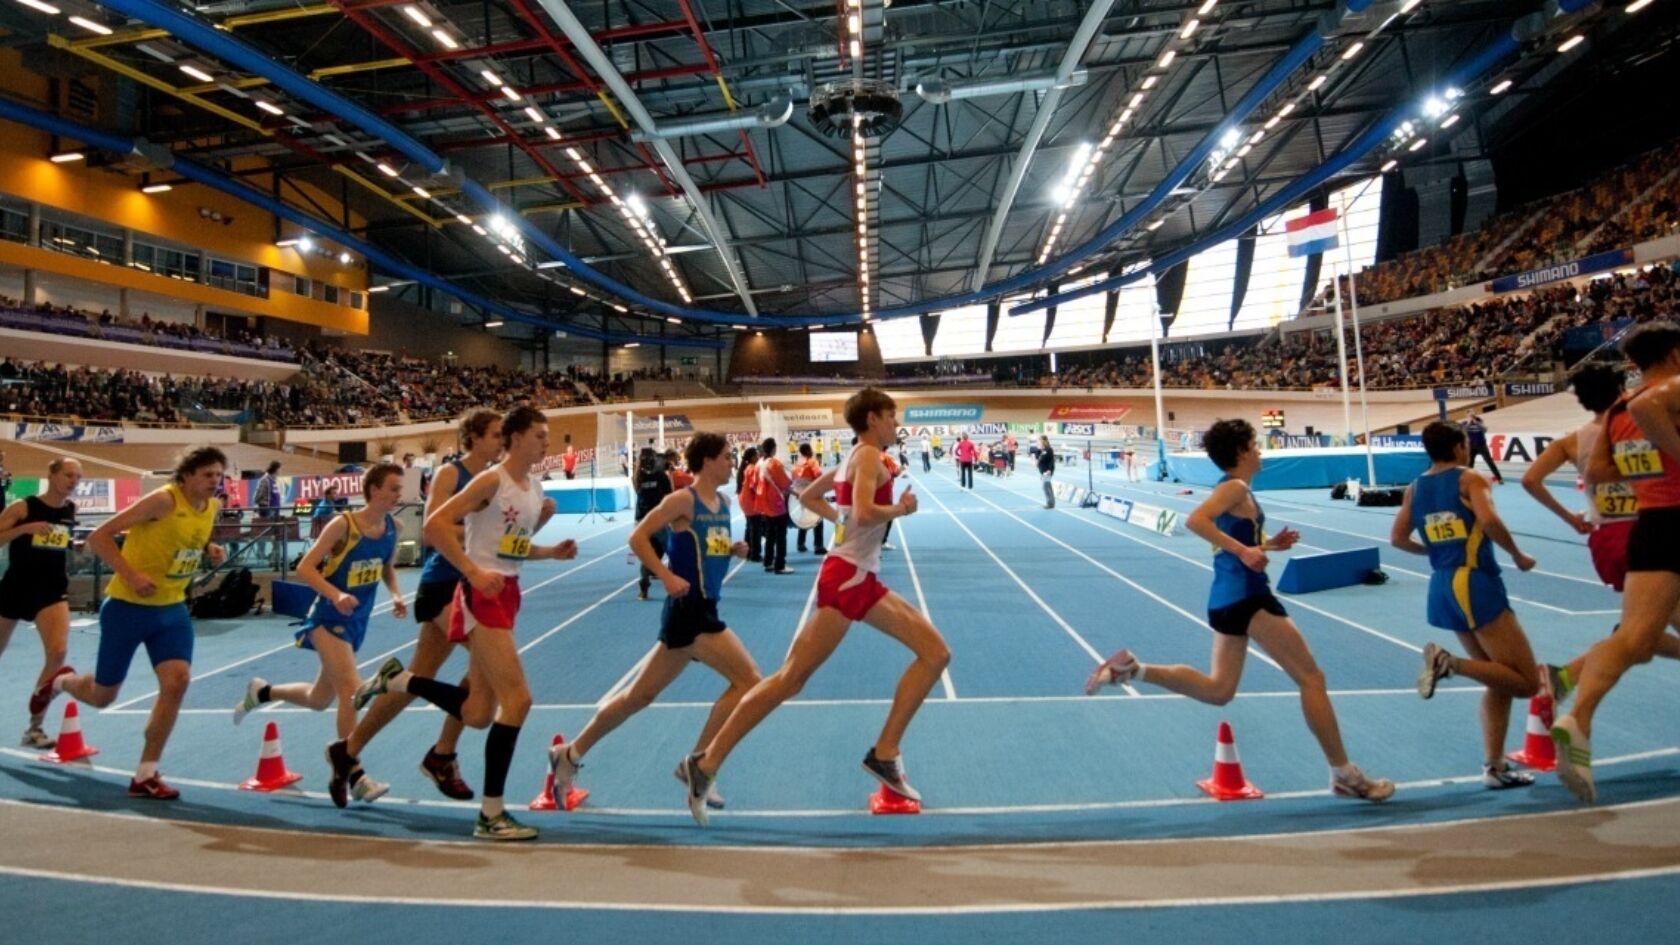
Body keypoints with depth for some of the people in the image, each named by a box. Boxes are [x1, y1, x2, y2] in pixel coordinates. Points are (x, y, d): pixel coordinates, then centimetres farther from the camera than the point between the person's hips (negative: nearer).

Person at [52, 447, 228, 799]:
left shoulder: (212, 507, 1)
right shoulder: (164, 500, -20)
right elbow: (98, 538, -18)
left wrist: (210, 550, 0)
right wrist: (132, 576, -27)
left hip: (172, 609, 5)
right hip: (127, 607, -5)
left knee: (178, 680, -13)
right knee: (102, 696, 10)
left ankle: (145, 775, -1)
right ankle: (62, 682, 48)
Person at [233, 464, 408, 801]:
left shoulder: (392, 527, 0)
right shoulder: (343, 524, -18)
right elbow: (304, 568, -17)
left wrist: (396, 596, -3)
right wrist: (336, 595, -32)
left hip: (357, 622, 7)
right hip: (329, 618, -7)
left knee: (319, 700, 18)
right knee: (351, 690, -19)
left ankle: (261, 692, 46)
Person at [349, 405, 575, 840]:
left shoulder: (535, 488, 12)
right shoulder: (491, 481, -12)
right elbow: (435, 525, -18)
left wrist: (551, 552, 5)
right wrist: (474, 573, -23)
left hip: (507, 594, 9)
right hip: (482, 594, -9)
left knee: (478, 714, 12)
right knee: (517, 699, -14)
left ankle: (395, 679, 31)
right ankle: (491, 815, -4)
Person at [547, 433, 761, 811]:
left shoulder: (724, 501, 12)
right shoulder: (683, 500, -12)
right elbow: (638, 538, -13)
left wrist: (734, 550, 4)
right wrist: (666, 577, -22)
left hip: (704, 611, 8)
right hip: (689, 610, -8)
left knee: (641, 695, 15)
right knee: (748, 680, -11)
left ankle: (571, 754, 29)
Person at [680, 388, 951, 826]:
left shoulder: (853, 457, 16)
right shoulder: (869, 455, -10)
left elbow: (807, 496, 27)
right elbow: (865, 512, -27)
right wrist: (901, 509, -10)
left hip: (861, 579, 10)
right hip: (847, 578, -10)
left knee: (935, 652, 6)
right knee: (791, 679, -6)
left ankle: (885, 753, 8)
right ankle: (707, 762, 2)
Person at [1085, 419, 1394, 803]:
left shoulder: (1231, 489, 17)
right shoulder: (1236, 488, -11)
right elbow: (1196, 521, -27)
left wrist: (1269, 544, 16)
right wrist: (1244, 550, -28)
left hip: (1227, 598, 9)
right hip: (1247, 596, -9)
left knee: (1218, 690, 13)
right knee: (1312, 679, 2)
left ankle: (1134, 668, 1)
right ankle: (1344, 775, 10)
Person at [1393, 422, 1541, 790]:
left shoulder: (1414, 488, 13)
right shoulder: (1468, 478, -4)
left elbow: (1398, 538, 11)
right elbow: (1488, 520, -20)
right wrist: (1519, 556, -5)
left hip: (1443, 587, 7)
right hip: (1474, 582, -7)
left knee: (1500, 681, 17)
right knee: (1527, 681, -3)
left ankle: (1494, 766, 13)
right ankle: (1448, 662, -23)